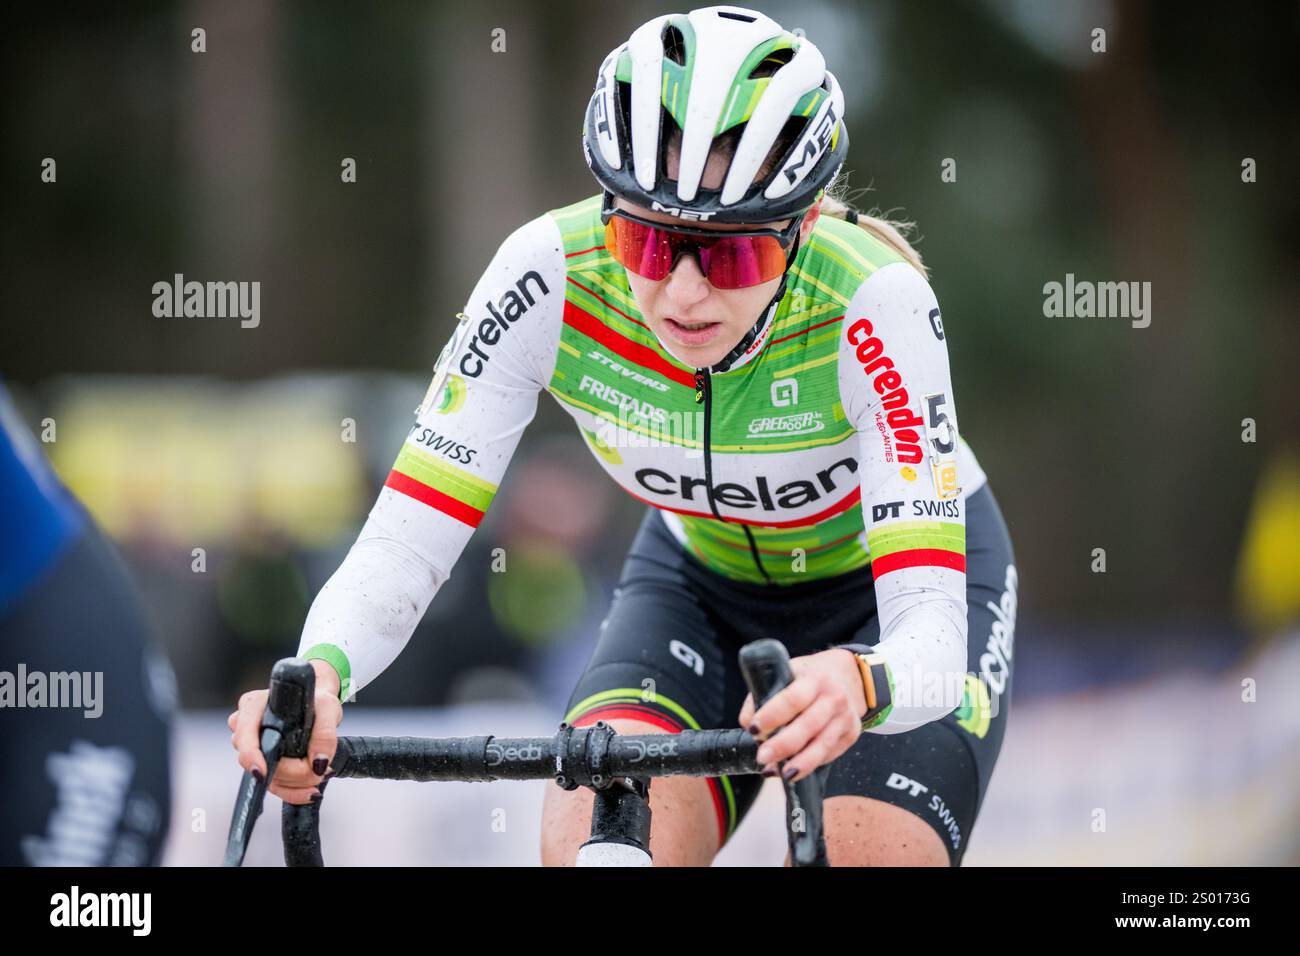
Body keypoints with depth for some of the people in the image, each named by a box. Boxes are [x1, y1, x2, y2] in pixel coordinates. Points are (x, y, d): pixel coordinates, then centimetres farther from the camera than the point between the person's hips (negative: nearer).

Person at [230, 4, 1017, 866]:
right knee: (591, 842, -27)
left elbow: (930, 628, -41)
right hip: (700, 581, 2)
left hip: (885, 597, -1)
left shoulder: (873, 301, -35)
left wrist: (855, 685, -64)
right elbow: (405, 541, -30)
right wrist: (320, 671, -52)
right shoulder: (549, 276, -29)